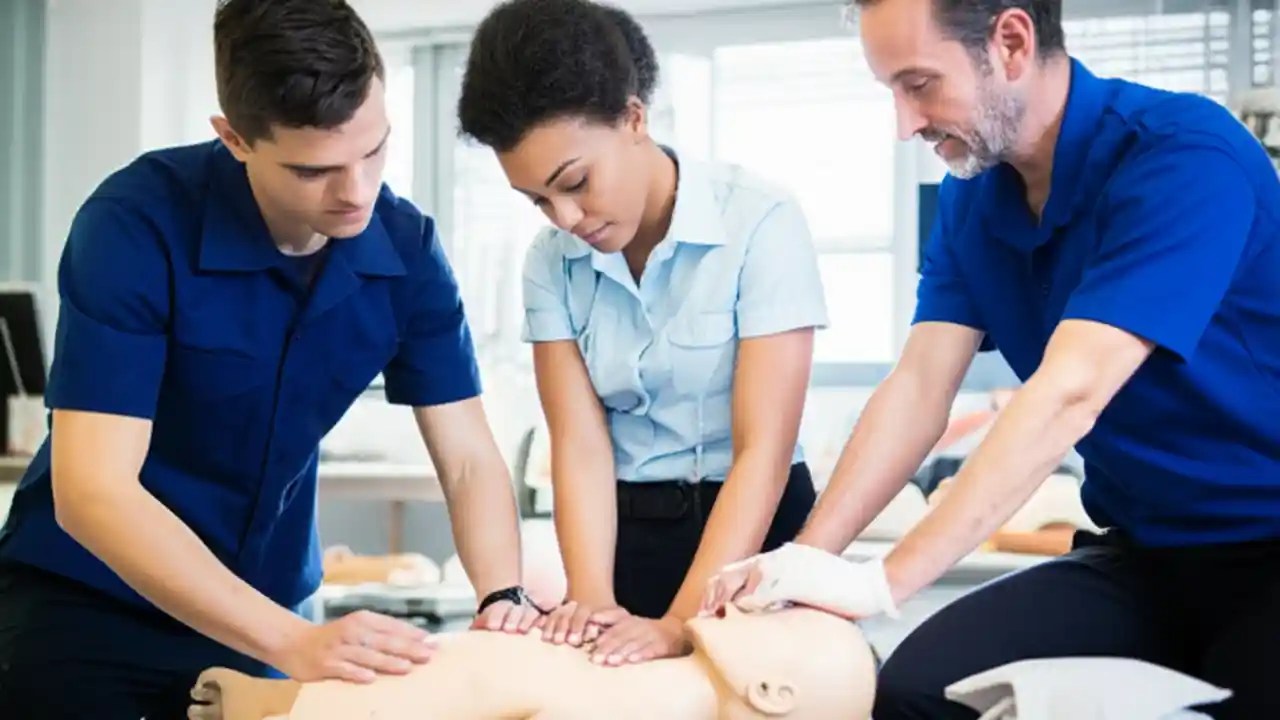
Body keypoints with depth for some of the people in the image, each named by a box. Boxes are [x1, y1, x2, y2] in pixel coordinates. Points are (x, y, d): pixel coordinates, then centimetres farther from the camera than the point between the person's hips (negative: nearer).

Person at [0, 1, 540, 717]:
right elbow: (91, 492, -30)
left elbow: (469, 460, -6)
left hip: (263, 608, 4)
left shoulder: (406, 248, -11)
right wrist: (293, 642, -38)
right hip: (83, 604, -4)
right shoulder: (136, 223, -24)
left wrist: (503, 597, -26)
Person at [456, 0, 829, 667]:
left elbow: (763, 451, -21)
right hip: (626, 533, 3)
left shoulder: (760, 223, -16)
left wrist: (680, 625, -30)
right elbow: (581, 446, -10)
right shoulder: (552, 262, -2)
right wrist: (594, 600, -28)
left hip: (753, 529, -3)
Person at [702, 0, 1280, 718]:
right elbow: (919, 389, -2)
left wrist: (880, 582, -33)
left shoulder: (1185, 157, -21)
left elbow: (1068, 398, -29)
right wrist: (804, 561, -17)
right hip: (1139, 552, 6)